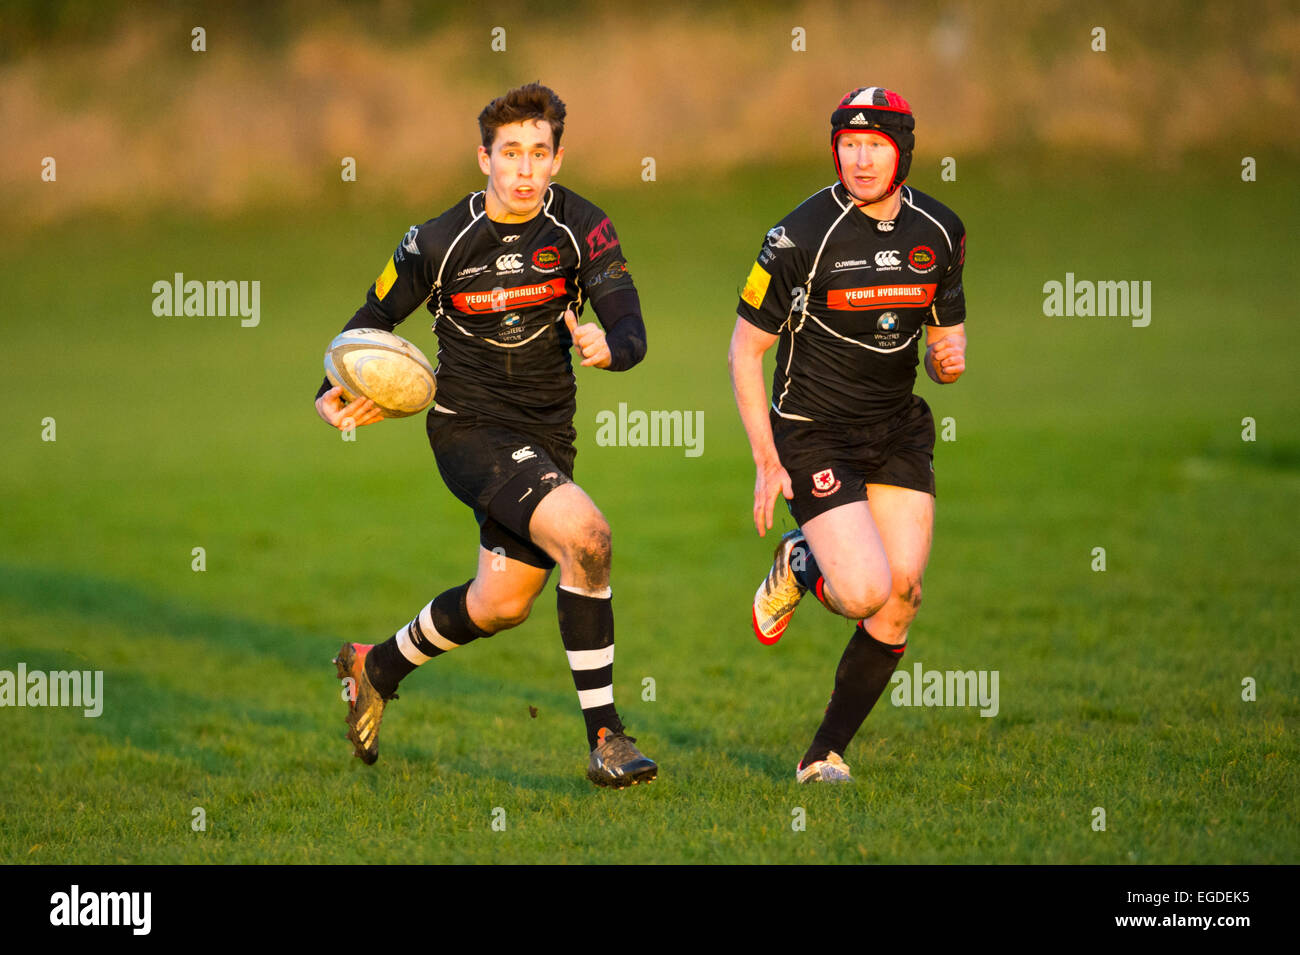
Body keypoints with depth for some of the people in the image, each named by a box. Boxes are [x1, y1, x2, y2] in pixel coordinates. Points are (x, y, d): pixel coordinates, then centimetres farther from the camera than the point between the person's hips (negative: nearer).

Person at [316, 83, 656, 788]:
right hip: (469, 426, -5)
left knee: (503, 604, 14)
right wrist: (333, 395, -9)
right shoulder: (440, 242, -10)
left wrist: (609, 348, -38)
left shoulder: (579, 227, -6)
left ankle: (378, 668, 44)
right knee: (584, 534, -27)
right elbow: (375, 316, 5)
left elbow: (630, 327, -15)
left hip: (545, 433, 5)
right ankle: (604, 738, -21)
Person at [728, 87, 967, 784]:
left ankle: (826, 754, 9)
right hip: (813, 433, -5)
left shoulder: (938, 231, 2)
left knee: (901, 598, -5)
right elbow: (745, 348, -7)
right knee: (866, 592, -20)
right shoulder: (803, 236, -14)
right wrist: (767, 464, -11)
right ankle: (799, 567, 17)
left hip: (898, 431, 5)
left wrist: (949, 357, -10)